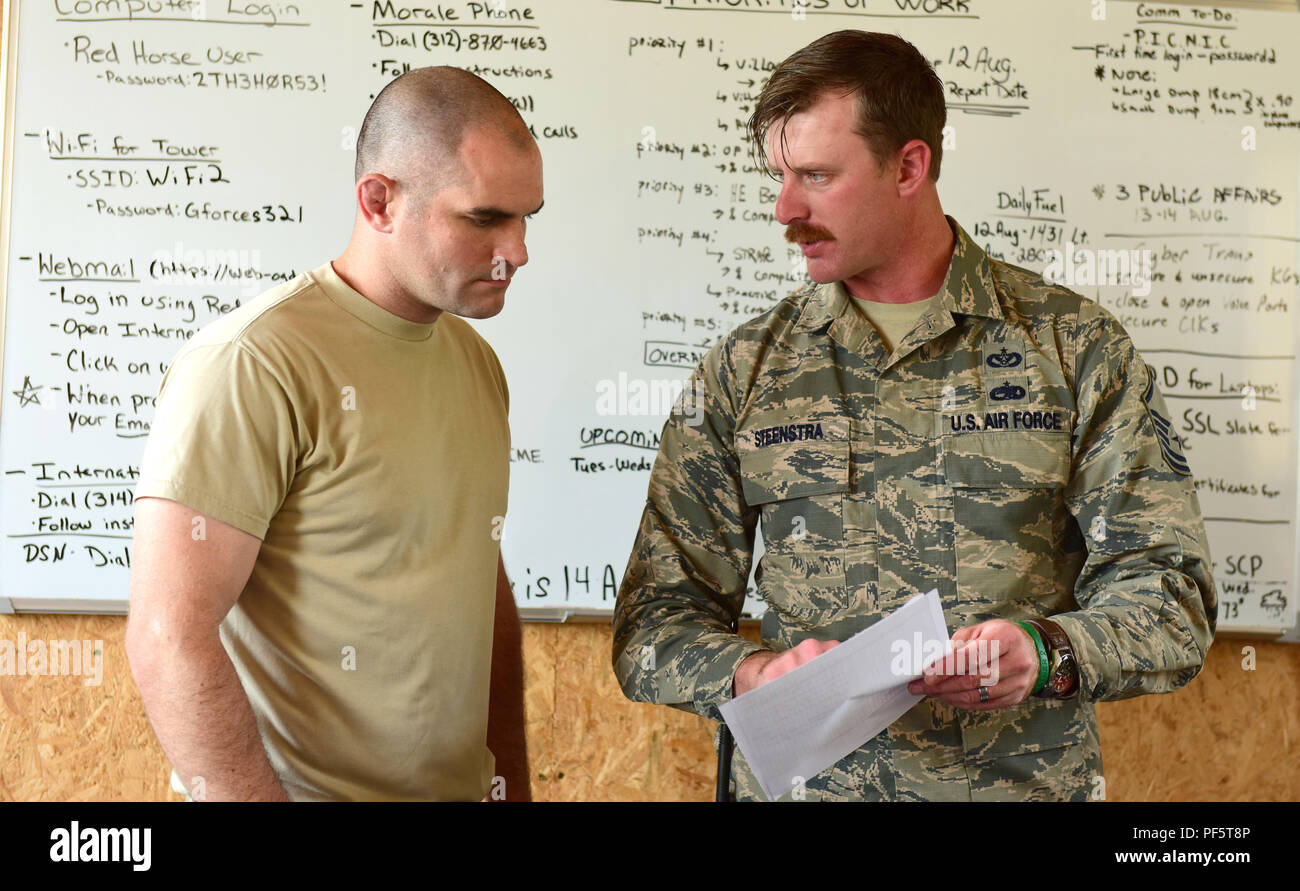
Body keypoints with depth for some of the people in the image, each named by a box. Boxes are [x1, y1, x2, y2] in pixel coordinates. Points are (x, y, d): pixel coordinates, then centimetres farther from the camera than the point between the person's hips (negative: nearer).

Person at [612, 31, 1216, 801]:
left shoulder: (1076, 347, -5)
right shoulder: (742, 372, -2)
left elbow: (1171, 594, -6)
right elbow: (656, 626, -3)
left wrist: (1047, 653, -25)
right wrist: (757, 673, -23)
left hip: (1031, 780, 0)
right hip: (806, 780, 1)